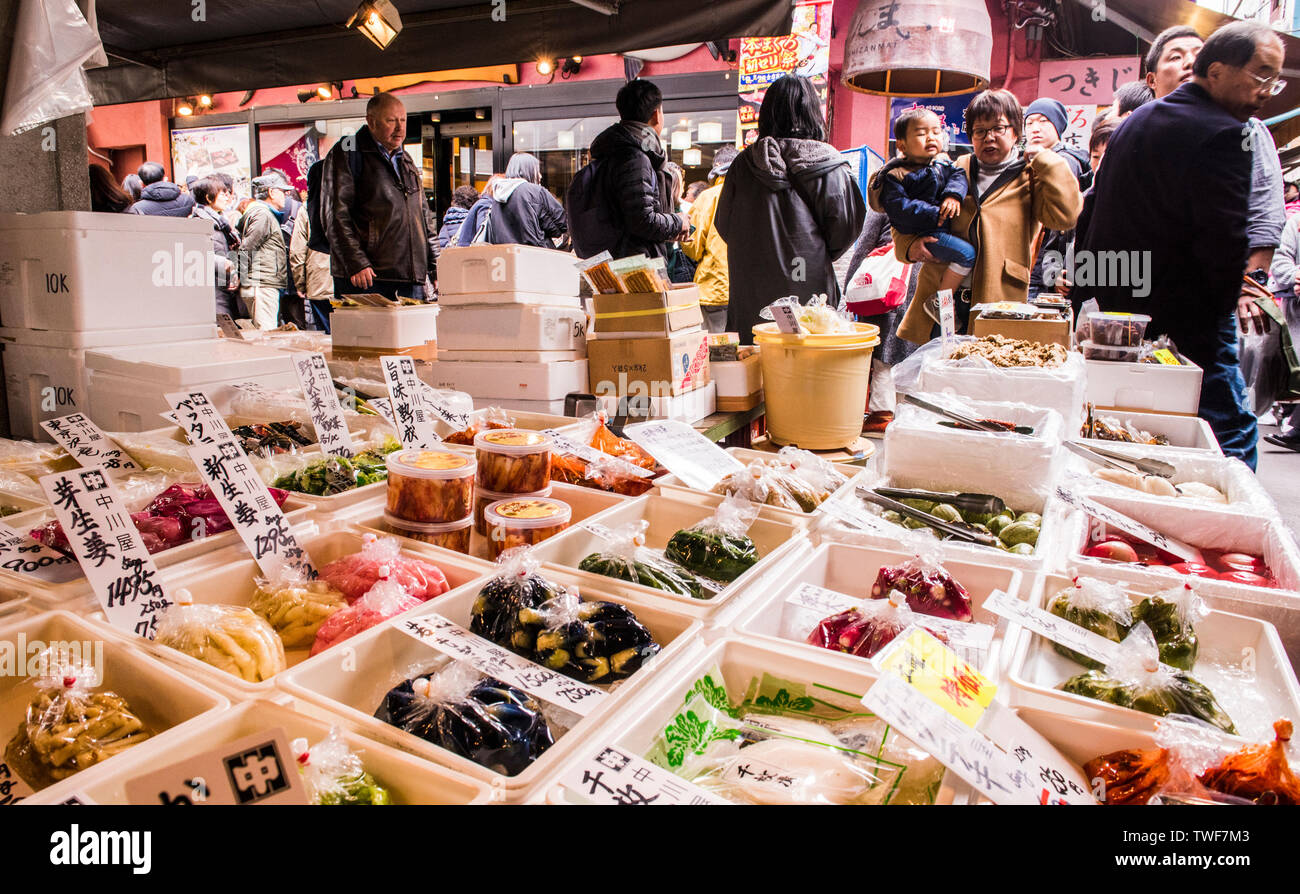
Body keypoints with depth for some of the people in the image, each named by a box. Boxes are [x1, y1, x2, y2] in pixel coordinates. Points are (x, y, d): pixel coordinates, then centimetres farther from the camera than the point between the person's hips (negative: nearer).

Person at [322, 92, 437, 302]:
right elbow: (336, 215, -7)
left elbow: (424, 216, 25)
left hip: (411, 278, 6)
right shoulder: (347, 154, 1)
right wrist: (355, 263, -17)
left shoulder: (406, 161, 22)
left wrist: (435, 264, 16)